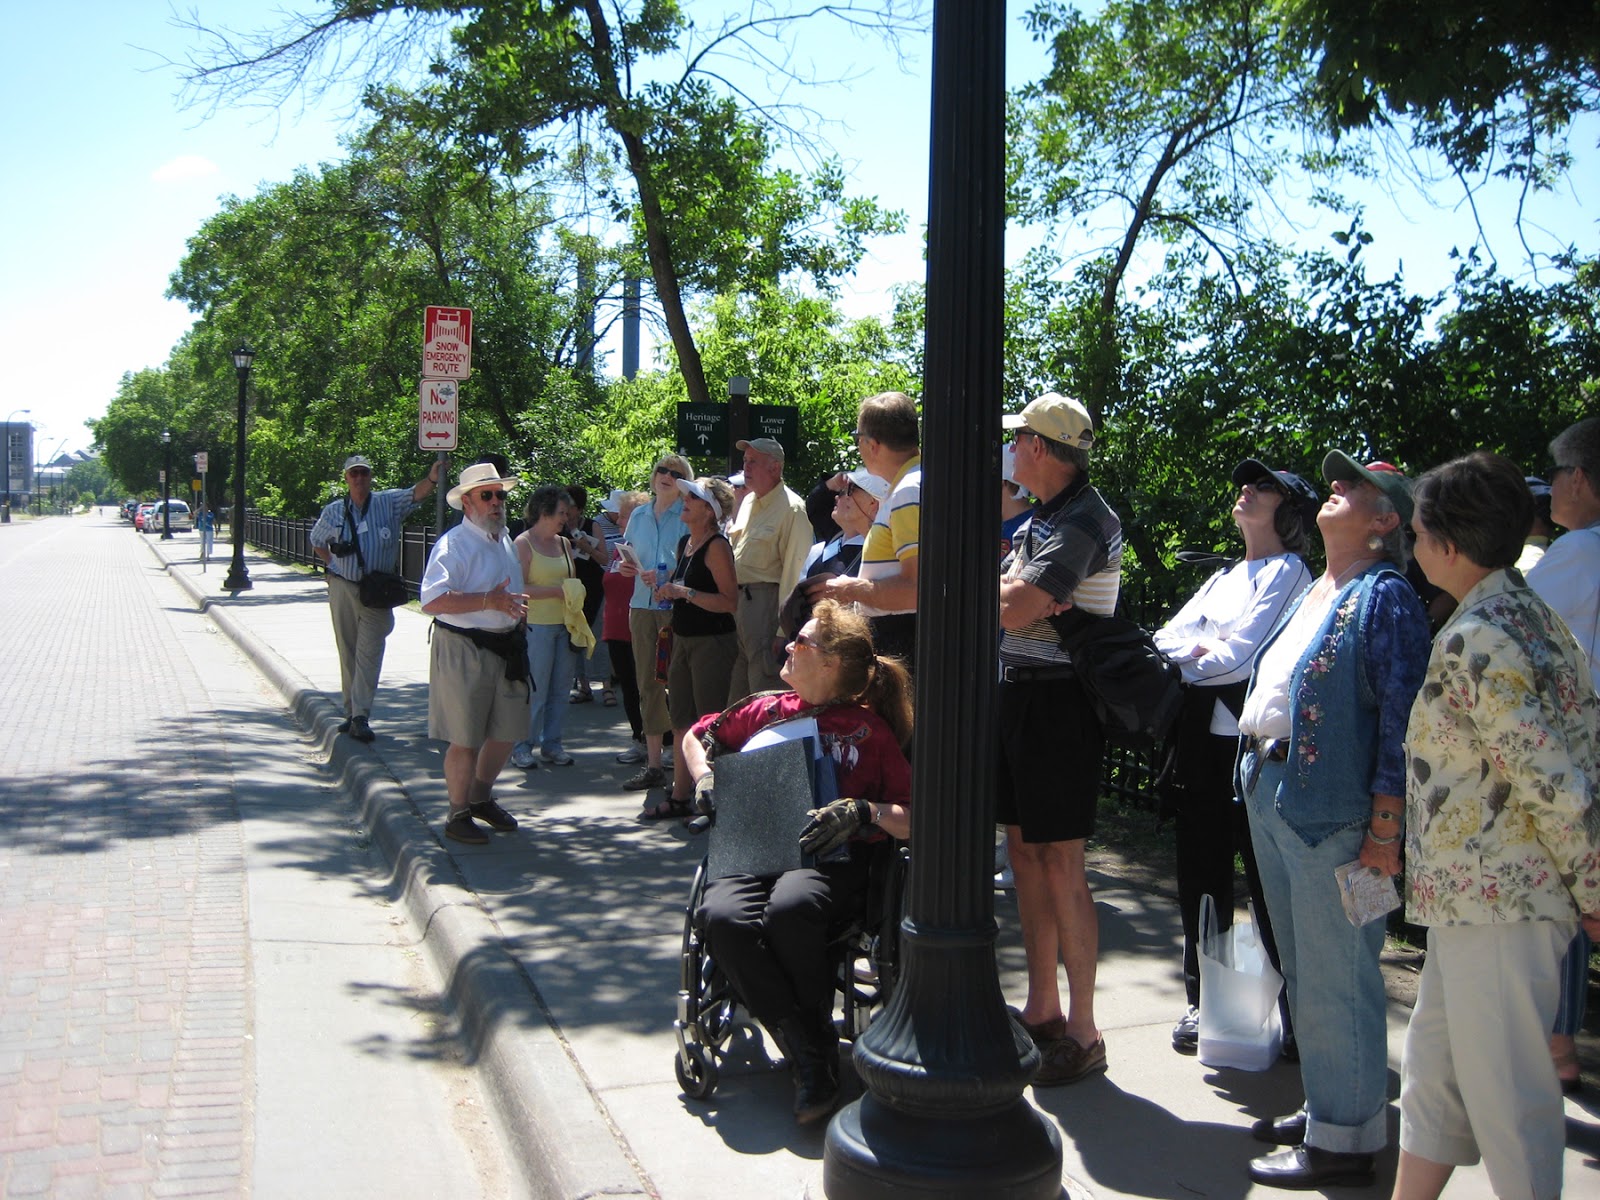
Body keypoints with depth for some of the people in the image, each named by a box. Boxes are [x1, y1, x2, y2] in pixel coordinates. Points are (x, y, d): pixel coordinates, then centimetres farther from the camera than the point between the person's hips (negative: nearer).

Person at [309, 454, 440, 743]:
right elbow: (316, 542, 22)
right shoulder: (333, 512, 8)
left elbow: (416, 494, -15)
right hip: (342, 588, 2)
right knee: (347, 652, 8)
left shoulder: (389, 502, 2)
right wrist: (333, 563, 7)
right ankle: (351, 711, 17)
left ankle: (361, 717, -11)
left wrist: (431, 479, -36)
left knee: (369, 654, -7)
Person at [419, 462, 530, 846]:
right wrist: (488, 601, -30)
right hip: (463, 651, -8)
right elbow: (432, 601, -26)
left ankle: (482, 799, 35)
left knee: (505, 733, 14)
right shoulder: (453, 545, -14)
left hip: (505, 648, 8)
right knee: (466, 740, -1)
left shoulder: (505, 542, 14)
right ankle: (458, 815, 15)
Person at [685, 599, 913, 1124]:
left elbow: (913, 820, 2)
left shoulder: (869, 728, 9)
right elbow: (696, 737, 35)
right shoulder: (766, 711, 19)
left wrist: (867, 812, -16)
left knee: (790, 909, -39)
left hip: (830, 859, -3)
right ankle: (811, 1057, -24)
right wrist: (706, 782, 16)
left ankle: (817, 1033, -16)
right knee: (722, 916, -33)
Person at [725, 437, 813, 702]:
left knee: (764, 691, -6)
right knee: (736, 693, 14)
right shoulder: (748, 502, 17)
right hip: (736, 599, 9)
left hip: (765, 601, -9)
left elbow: (794, 571, -16)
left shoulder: (791, 508, -11)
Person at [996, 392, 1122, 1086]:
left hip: (1058, 700, -10)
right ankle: (1041, 1009, 25)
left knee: (1060, 864, -5)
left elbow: (1012, 608, -26)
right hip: (1017, 691, 10)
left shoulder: (1084, 522, -17)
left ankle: (1082, 1033, 6)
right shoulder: (1043, 515, 15)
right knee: (1024, 850, 13)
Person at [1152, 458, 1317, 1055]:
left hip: (1251, 743, -7)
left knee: (1265, 877, -1)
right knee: (1202, 875, 10)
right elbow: (1166, 638, 10)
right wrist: (1204, 649, -9)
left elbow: (1241, 656, -14)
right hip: (1202, 738, 7)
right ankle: (1203, 999, 20)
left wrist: (1188, 658, 0)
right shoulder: (1224, 577, 20)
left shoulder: (1287, 572, -4)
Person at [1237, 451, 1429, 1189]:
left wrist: (1384, 830, -19)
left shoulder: (1384, 597, -10)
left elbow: (1400, 720, -15)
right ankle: (1323, 1108, 31)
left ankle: (1344, 1137, 10)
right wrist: (1256, 768, 20)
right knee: (1302, 970, 18)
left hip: (1329, 808, -9)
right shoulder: (1314, 595, 17)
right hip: (1268, 793, 9)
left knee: (1334, 977, -1)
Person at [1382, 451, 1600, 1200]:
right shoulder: (1529, 613, 10)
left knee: (1505, 1089, 2)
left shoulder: (1474, 640, -20)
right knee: (1432, 1063, 18)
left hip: (1494, 898, -10)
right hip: (1479, 895, 10)